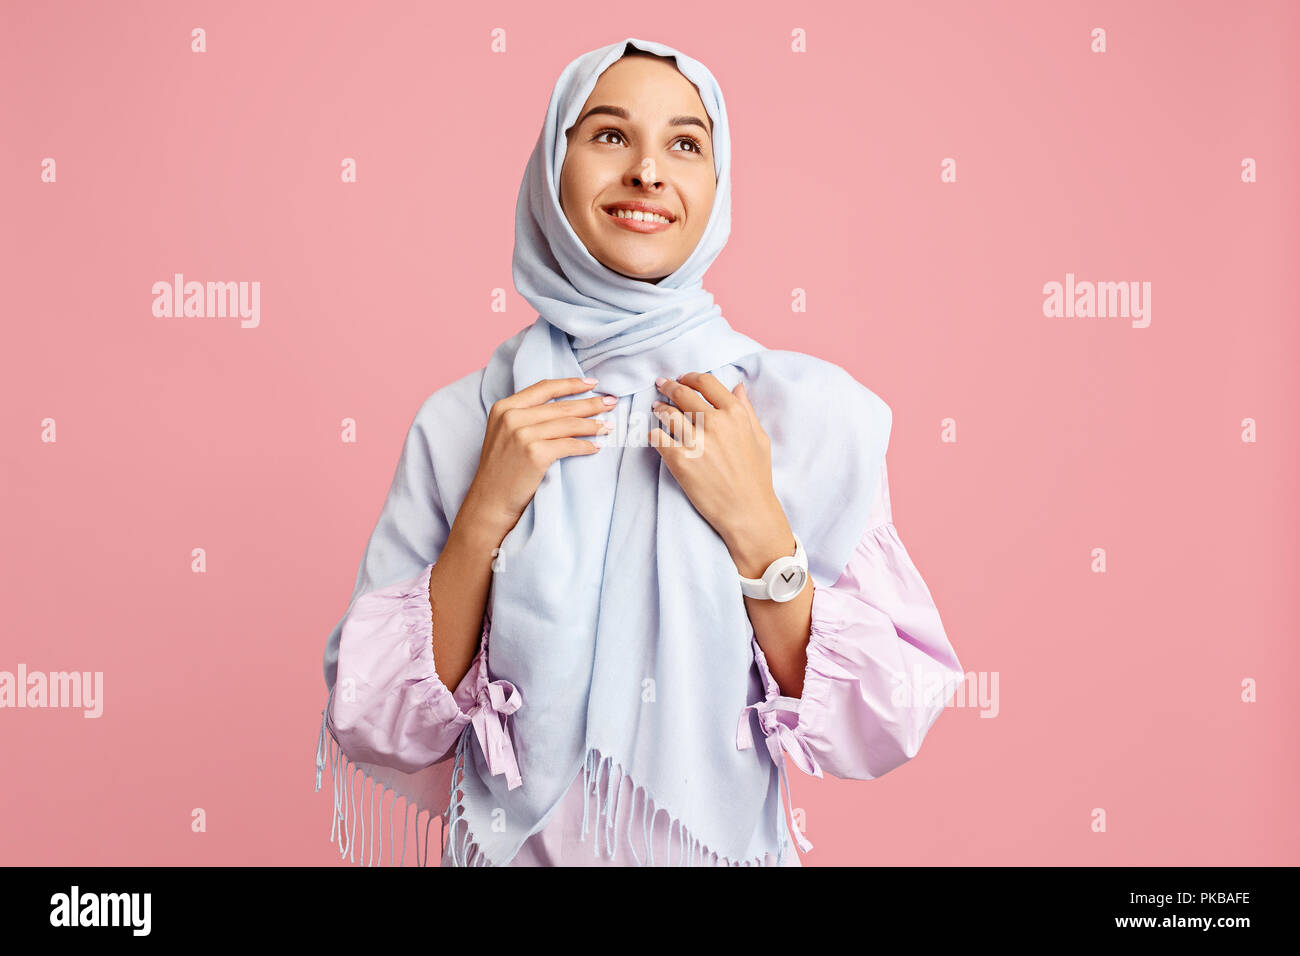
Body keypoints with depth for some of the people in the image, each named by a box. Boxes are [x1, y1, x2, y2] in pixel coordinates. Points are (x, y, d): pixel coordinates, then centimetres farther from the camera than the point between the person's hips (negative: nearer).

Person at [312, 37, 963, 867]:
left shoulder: (811, 410, -11)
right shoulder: (463, 419, -9)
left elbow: (882, 734, -12)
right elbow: (376, 731, -10)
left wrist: (757, 528, -23)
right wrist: (486, 514, -21)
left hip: (726, 844, 0)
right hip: (518, 846, 1)